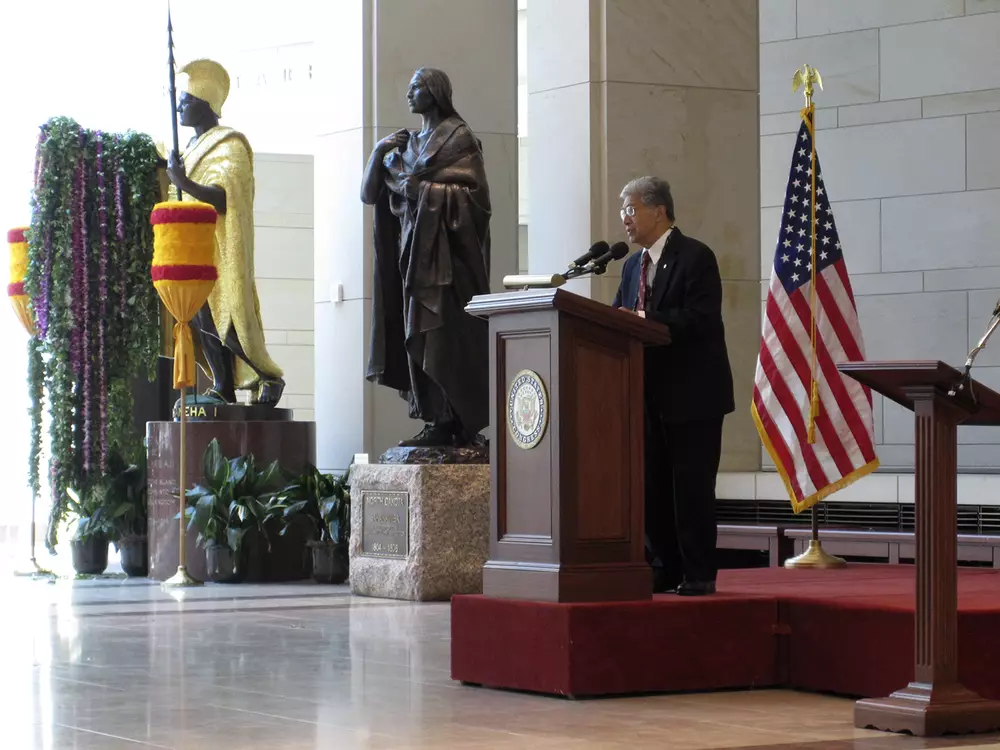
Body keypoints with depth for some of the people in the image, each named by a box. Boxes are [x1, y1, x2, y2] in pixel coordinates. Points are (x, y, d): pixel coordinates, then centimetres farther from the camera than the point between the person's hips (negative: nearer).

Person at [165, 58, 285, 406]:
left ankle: (269, 376, -1)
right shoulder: (194, 147, 19)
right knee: (204, 317, 2)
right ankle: (223, 387, 3)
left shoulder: (229, 146, -9)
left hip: (219, 246, -9)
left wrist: (184, 182, -33)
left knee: (219, 317, -13)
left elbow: (226, 199, -21)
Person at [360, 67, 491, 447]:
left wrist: (420, 189, -14)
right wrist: (379, 153, -3)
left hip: (444, 251, -7)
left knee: (446, 334, -12)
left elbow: (471, 193, -11)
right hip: (413, 248, 7)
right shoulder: (408, 143, 18)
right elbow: (371, 192, 14)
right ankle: (438, 423, 1)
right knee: (418, 336, 1)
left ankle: (460, 425, -11)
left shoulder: (458, 138, -2)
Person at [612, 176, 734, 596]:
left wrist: (645, 320, -24)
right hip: (652, 394, 8)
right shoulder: (633, 265, 16)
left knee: (691, 486, -5)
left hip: (692, 392, -8)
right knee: (653, 484, 9)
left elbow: (701, 320, -19)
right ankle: (664, 569, 17)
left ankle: (698, 574, 1)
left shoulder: (695, 257, -8)